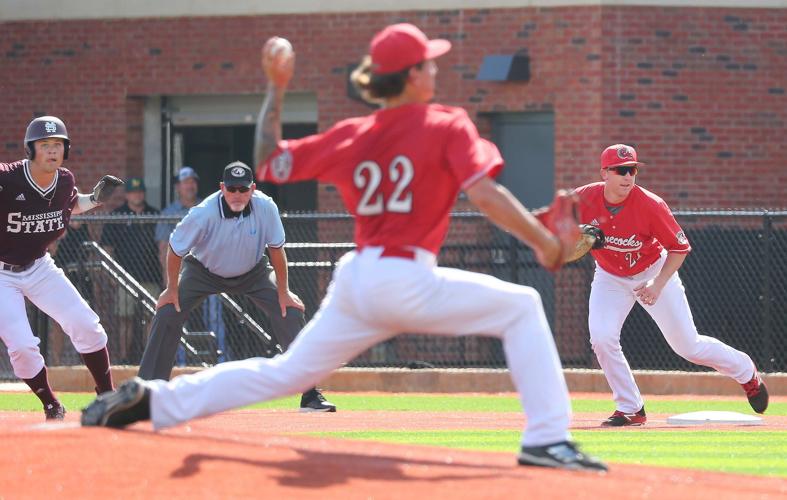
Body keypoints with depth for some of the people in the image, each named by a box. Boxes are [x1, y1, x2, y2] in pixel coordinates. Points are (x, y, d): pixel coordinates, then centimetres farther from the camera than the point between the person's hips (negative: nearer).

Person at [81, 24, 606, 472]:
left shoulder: (352, 136, 12)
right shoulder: (446, 125, -3)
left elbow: (269, 162, 17)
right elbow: (485, 192, -15)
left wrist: (275, 91, 20)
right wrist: (545, 242, -9)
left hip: (355, 281, 6)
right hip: (408, 281, -6)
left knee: (287, 372, 19)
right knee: (521, 307, 2)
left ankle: (155, 399, 13)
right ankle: (547, 438, -11)